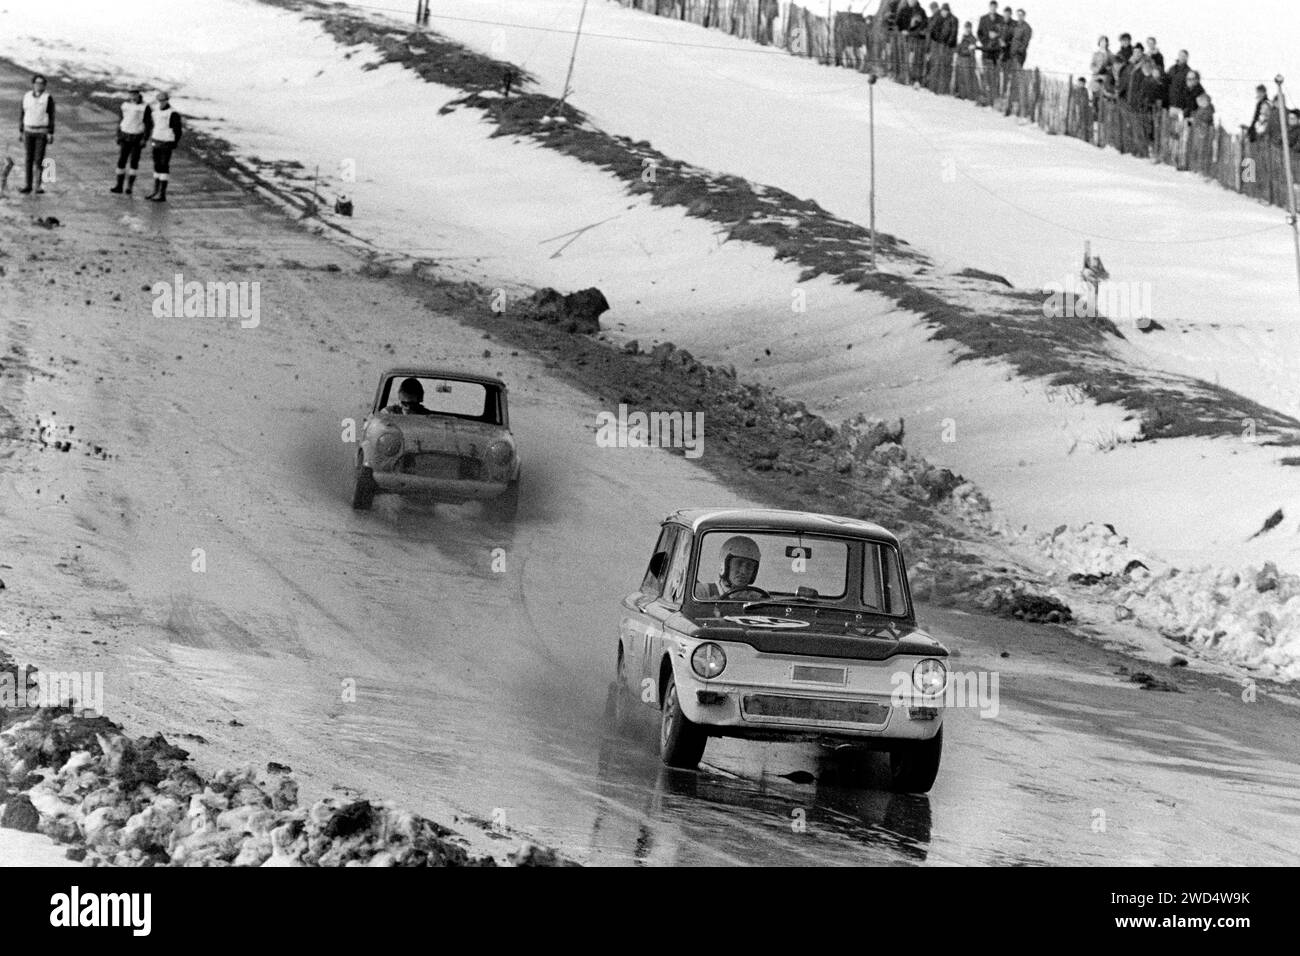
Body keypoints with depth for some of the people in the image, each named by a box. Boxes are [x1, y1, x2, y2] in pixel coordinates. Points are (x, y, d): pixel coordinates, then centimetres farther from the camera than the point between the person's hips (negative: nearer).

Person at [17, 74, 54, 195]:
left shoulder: (48, 98, -8)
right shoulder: (26, 96, 2)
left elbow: (51, 117, -8)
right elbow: (22, 115, 7)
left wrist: (51, 134, -13)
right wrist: (20, 132, 5)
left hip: (42, 132, -3)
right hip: (29, 131, 3)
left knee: (39, 159, -7)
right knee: (29, 159, 5)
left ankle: (37, 186, 0)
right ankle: (28, 186, 10)